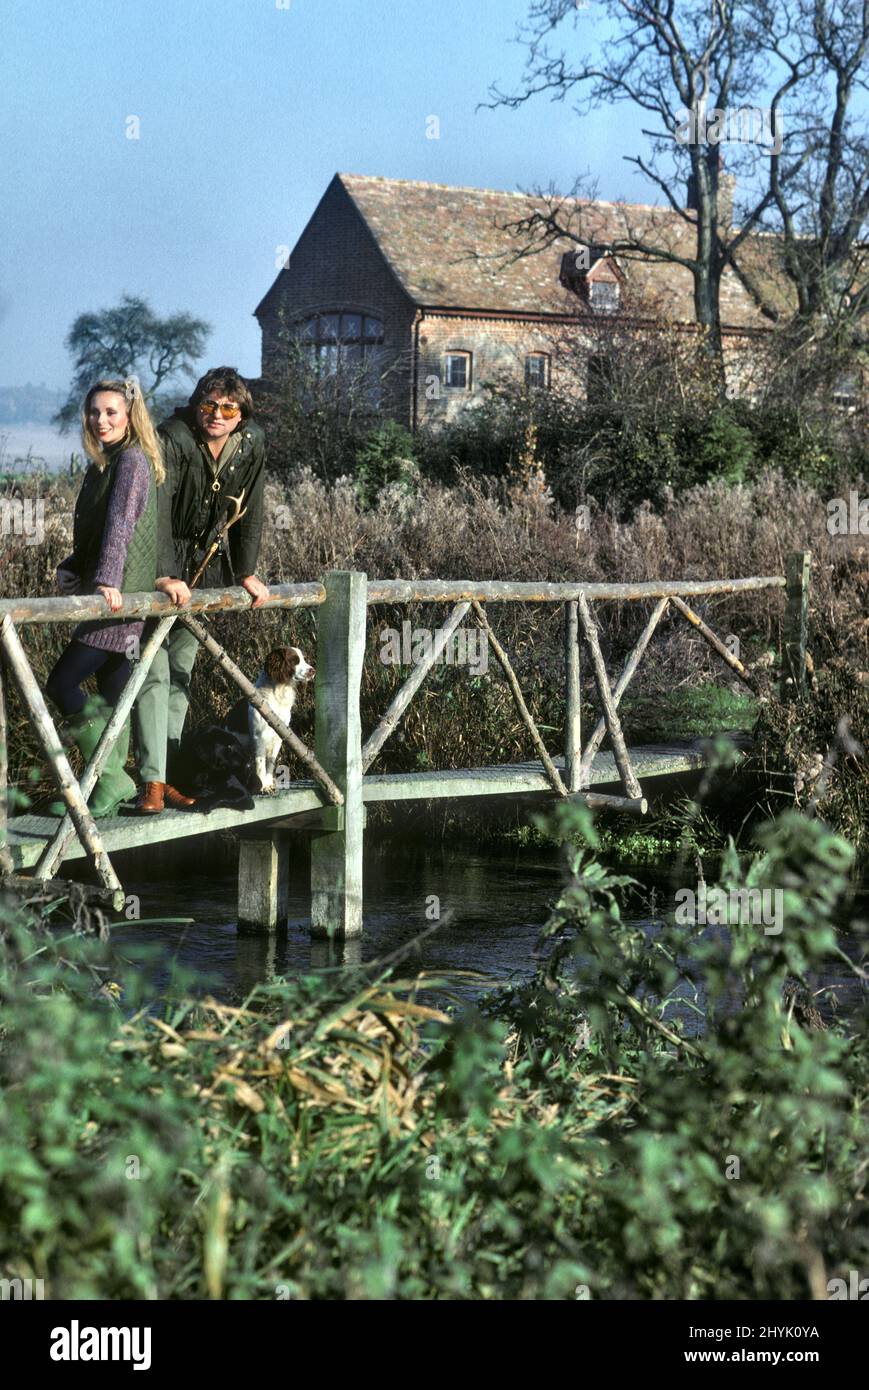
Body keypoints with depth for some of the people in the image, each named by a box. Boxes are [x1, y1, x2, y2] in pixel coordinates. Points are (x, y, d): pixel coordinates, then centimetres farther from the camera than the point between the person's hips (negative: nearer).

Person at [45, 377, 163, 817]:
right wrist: (73, 567, 11)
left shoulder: (132, 459, -10)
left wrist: (107, 579, -34)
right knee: (112, 695, 10)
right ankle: (108, 789, 14)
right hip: (112, 597, 9)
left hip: (123, 595, -9)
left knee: (62, 682, -11)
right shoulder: (103, 463, 19)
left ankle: (111, 781, -7)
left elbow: (120, 521, -23)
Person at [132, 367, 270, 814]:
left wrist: (246, 573, 3)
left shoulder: (251, 444, -4)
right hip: (160, 568, -5)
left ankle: (169, 775, 13)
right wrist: (164, 575, -40)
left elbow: (250, 512, 5)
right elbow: (158, 507, -31)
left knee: (182, 670, 9)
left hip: (205, 566, 5)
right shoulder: (173, 439, -21)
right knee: (153, 671, -12)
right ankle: (152, 781, -16)